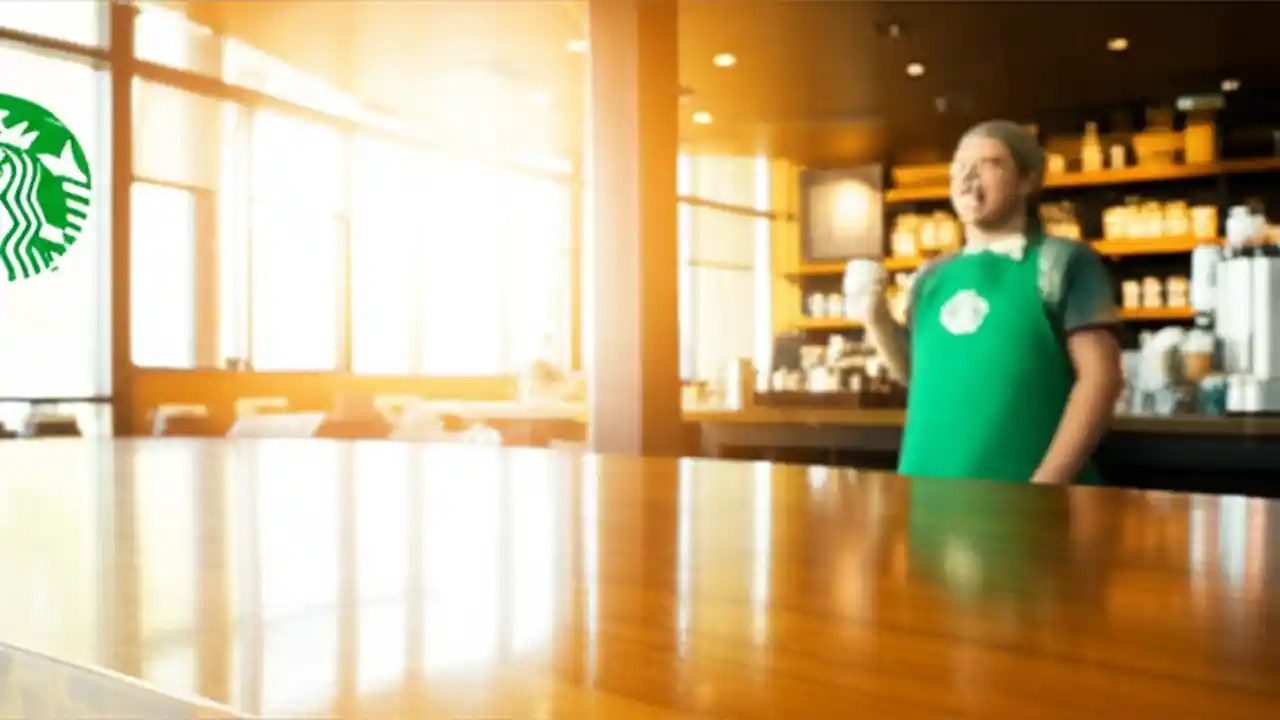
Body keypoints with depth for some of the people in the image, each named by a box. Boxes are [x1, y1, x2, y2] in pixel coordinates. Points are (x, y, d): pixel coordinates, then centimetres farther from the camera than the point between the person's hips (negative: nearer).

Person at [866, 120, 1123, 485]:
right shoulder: (931, 277, 10)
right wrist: (878, 322, 0)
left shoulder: (1064, 262, -2)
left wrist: (1045, 485, -15)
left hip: (1018, 491, -4)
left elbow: (1099, 377, -8)